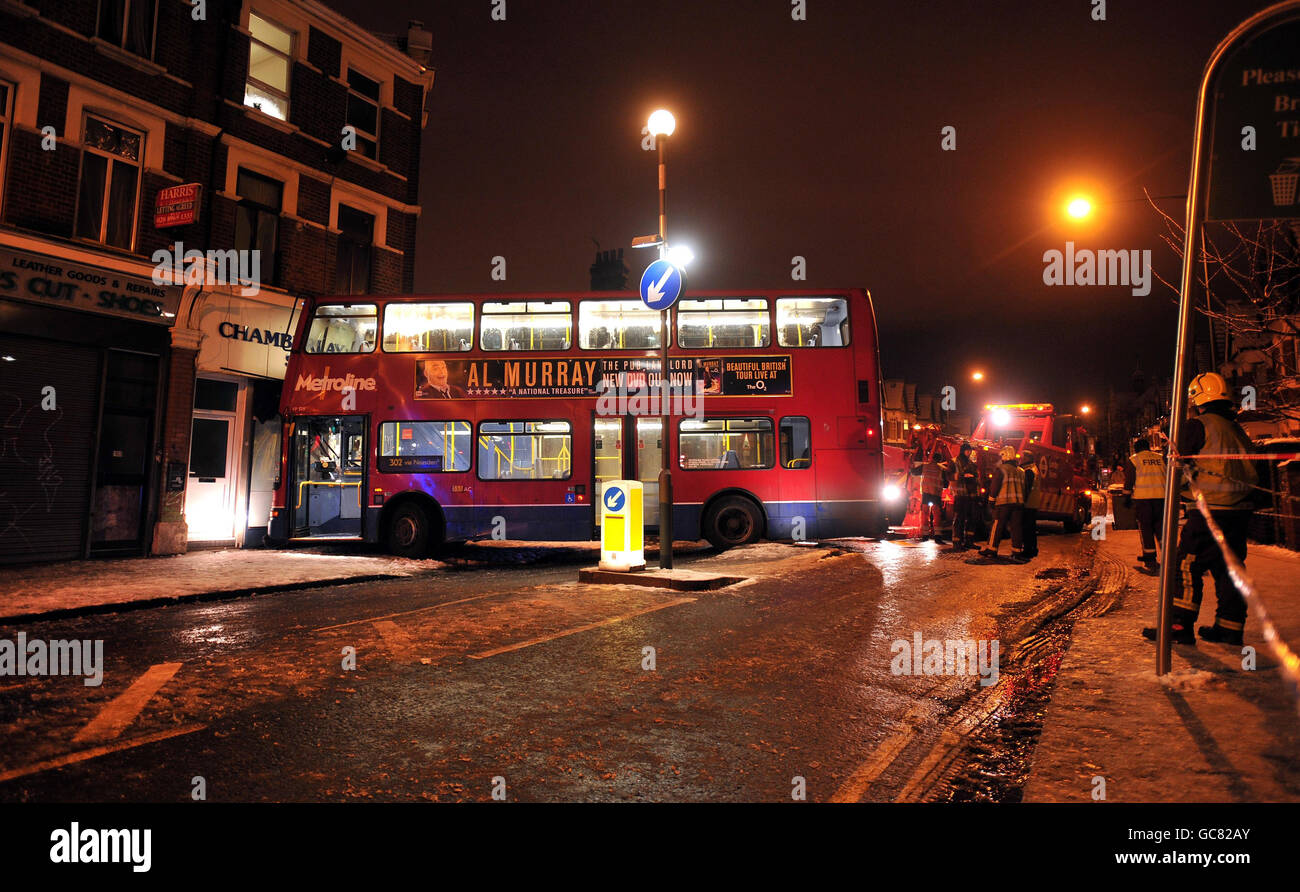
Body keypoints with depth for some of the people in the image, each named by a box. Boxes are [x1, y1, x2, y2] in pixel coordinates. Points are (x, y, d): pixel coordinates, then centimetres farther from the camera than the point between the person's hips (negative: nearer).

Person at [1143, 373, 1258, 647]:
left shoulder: (1197, 426, -7)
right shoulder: (1238, 430, 17)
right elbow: (1249, 470, 21)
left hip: (1210, 509, -8)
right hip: (1241, 509, 8)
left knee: (1188, 565, -5)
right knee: (1229, 566, 12)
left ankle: (1180, 625, -6)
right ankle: (1230, 627, 15)